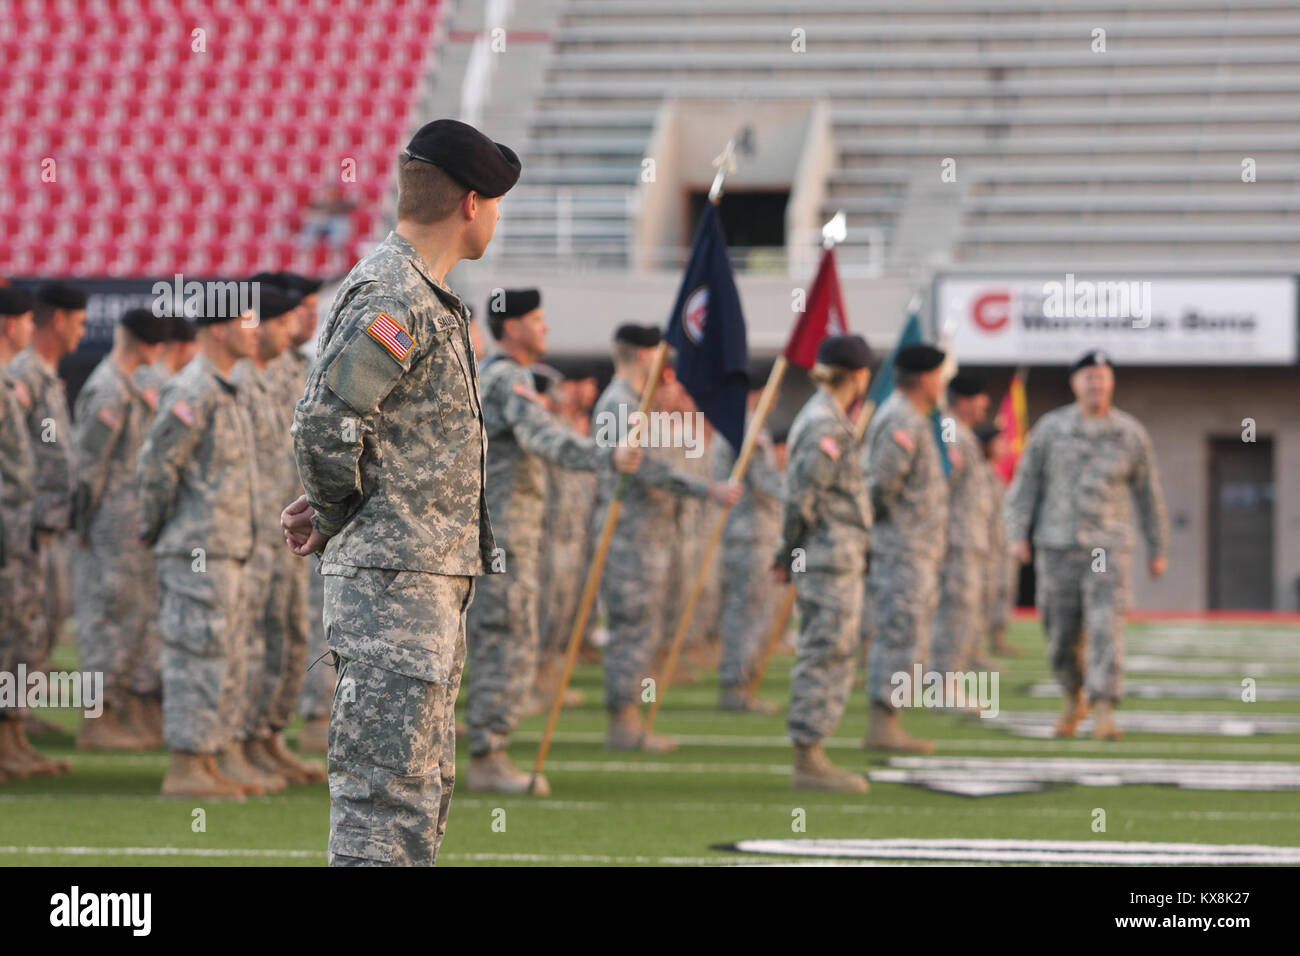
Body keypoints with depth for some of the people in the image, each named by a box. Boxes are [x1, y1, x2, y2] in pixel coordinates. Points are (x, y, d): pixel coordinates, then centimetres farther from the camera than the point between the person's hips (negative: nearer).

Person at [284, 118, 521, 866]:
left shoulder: (425, 296, 17)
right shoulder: (393, 297, -15)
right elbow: (325, 426, -24)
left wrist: (335, 512, 5)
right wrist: (339, 517, -8)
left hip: (437, 580, 10)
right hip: (394, 579, -10)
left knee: (427, 782, 14)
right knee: (389, 789, -11)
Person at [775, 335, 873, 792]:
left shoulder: (821, 418, 16)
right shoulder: (826, 427, -16)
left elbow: (799, 494, 18)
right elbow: (801, 499, -19)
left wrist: (789, 556, 16)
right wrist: (792, 553, -7)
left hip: (832, 561, 10)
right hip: (833, 558, -10)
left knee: (821, 657, 13)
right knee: (827, 656, -7)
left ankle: (810, 758, 16)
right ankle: (808, 761, -5)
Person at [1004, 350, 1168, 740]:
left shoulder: (1131, 433, 2)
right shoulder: (1050, 428, 2)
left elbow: (1148, 493, 11)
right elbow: (1025, 482, 4)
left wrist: (1158, 550, 14)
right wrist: (1017, 534, -7)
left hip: (1109, 547, -1)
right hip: (1057, 547, 1)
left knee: (1107, 628, -17)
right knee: (1062, 635, 7)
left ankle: (1104, 711, -21)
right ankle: (1074, 698, 34)